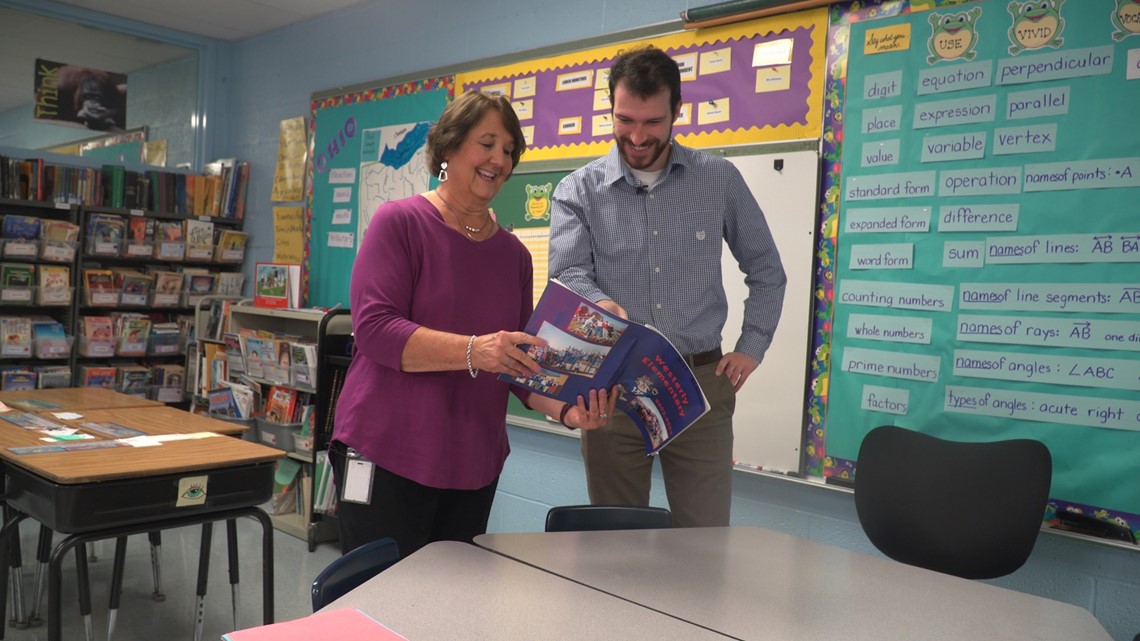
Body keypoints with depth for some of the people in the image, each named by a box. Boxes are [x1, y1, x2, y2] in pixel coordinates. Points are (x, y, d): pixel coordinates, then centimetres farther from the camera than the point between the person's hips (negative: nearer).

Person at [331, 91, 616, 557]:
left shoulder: (513, 253, 9)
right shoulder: (400, 222, -5)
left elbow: (523, 362, 10)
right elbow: (374, 329, -16)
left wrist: (567, 409, -9)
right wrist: (473, 351, -29)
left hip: (475, 464, 5)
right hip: (387, 455, -5)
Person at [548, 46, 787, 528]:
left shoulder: (720, 180, 4)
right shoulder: (578, 190, 2)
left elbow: (766, 269, 13)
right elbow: (567, 275, -11)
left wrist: (752, 347, 5)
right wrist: (600, 305, -33)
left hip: (700, 383, 1)